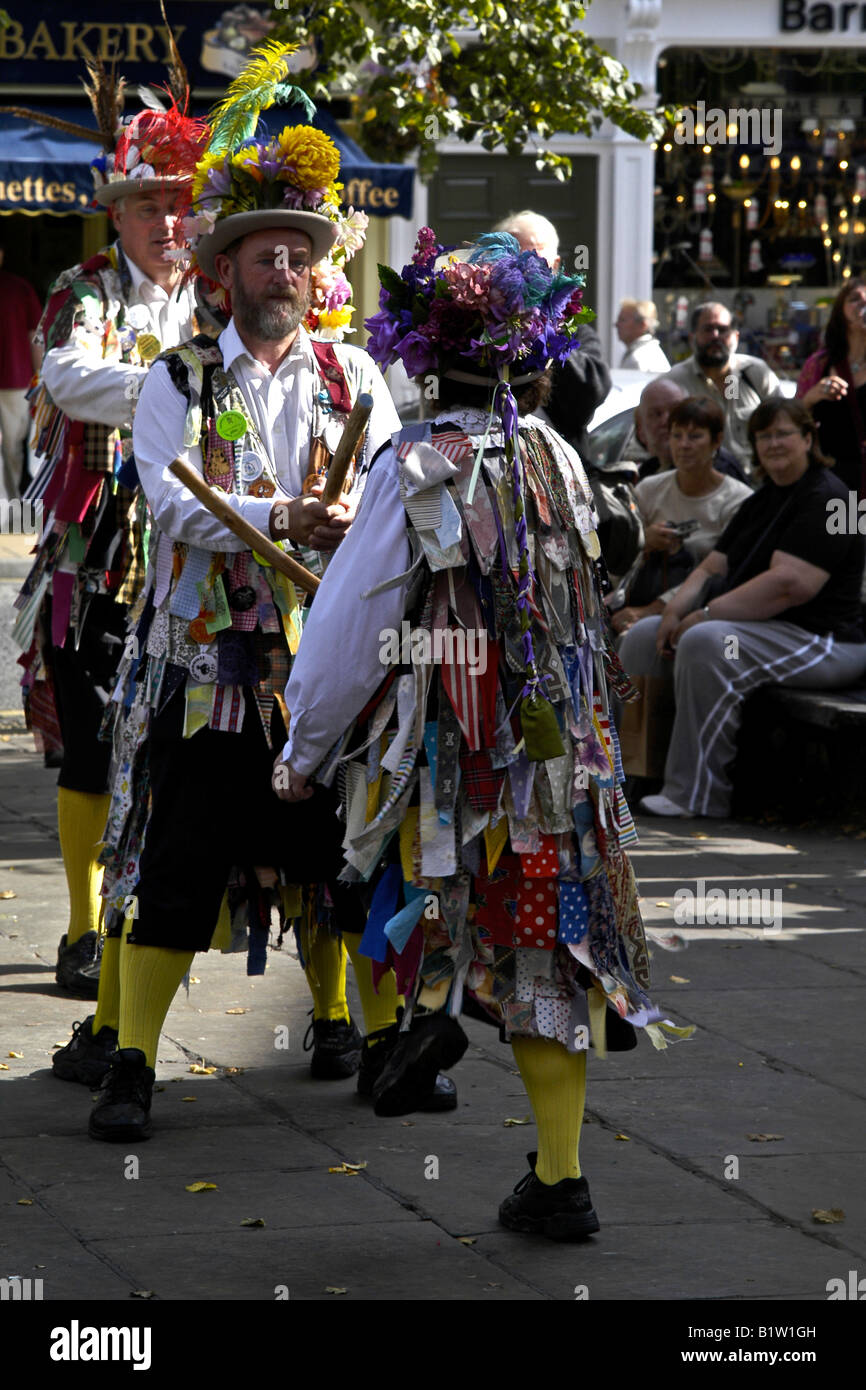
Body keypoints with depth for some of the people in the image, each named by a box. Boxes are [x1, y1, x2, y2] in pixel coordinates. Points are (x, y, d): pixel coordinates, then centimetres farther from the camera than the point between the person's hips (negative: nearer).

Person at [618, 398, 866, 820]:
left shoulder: (824, 501, -12)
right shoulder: (760, 501, 18)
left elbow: (789, 585, -24)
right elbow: (712, 567, 16)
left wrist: (706, 614, -20)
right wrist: (676, 611, -5)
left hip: (822, 640, -10)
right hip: (754, 625, 10)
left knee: (706, 643, -35)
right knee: (643, 638, 1)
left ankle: (697, 796, -31)